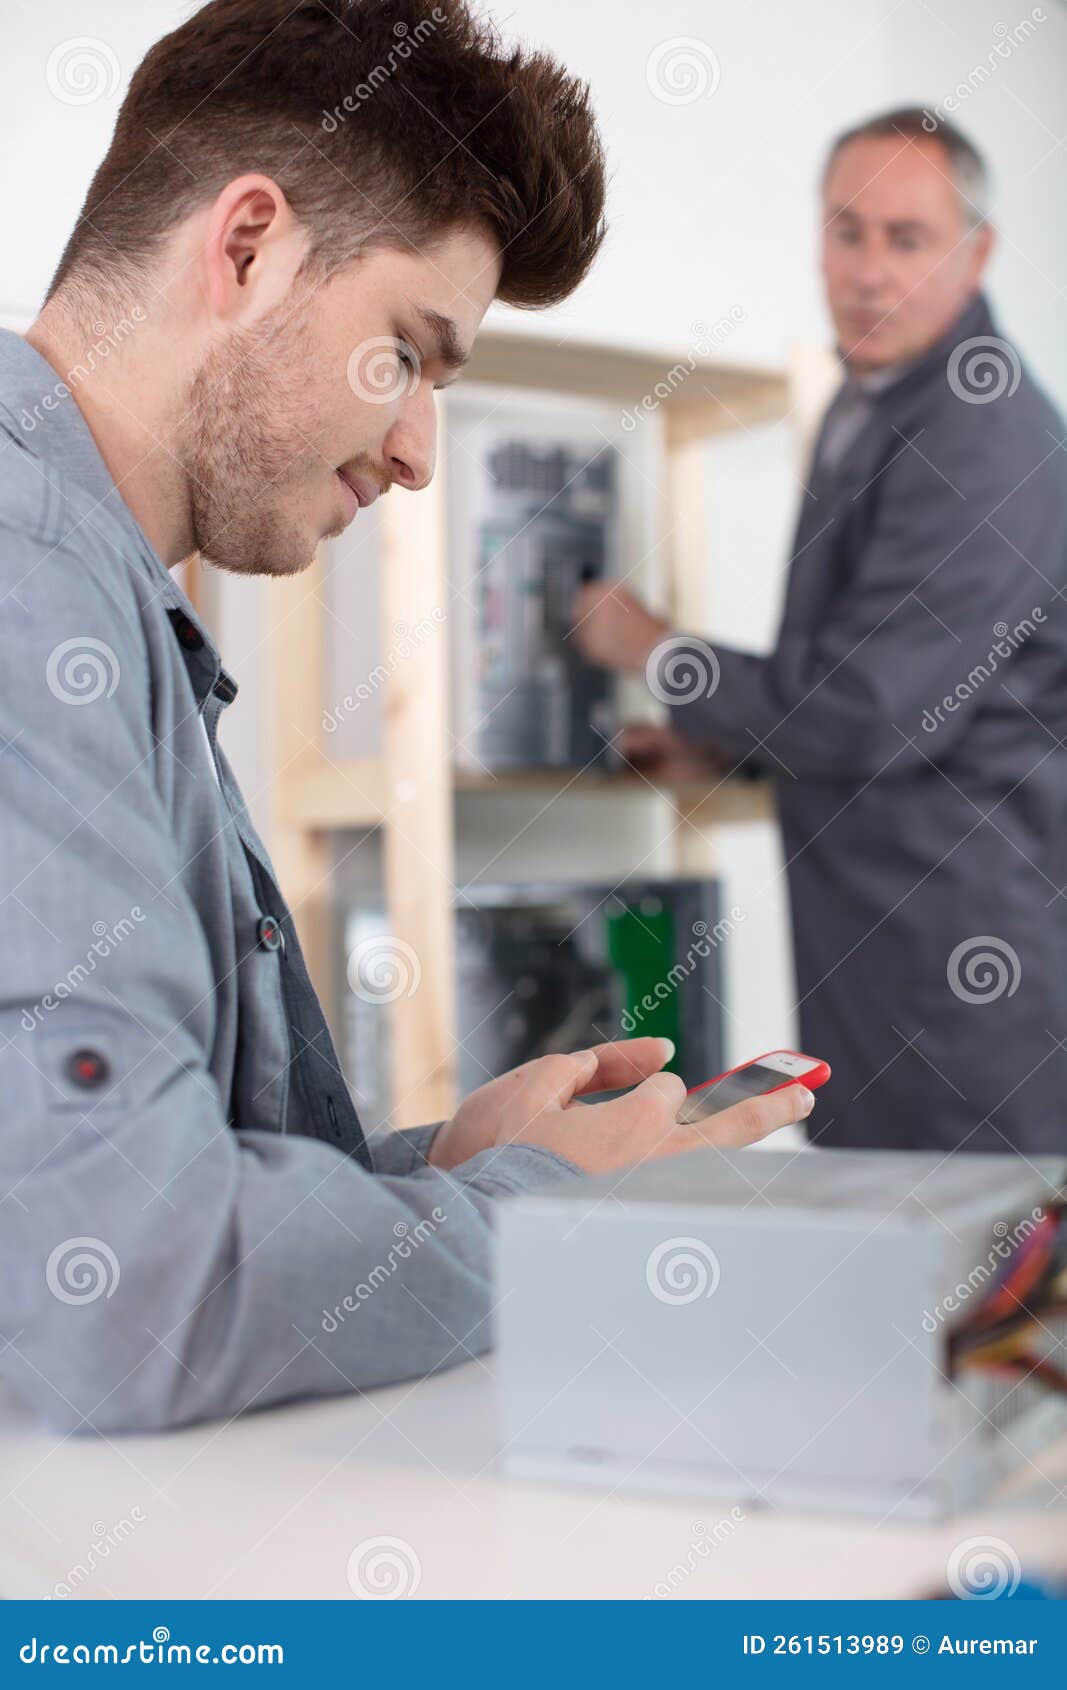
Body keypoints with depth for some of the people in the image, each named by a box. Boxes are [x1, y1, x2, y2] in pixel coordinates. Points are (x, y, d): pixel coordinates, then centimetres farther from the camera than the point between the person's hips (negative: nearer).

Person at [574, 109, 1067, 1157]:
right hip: (873, 938, 10)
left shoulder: (982, 438, -19)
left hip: (969, 949, -10)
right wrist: (726, 748, 14)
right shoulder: (867, 404, 15)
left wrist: (657, 655, -8)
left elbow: (872, 713, -22)